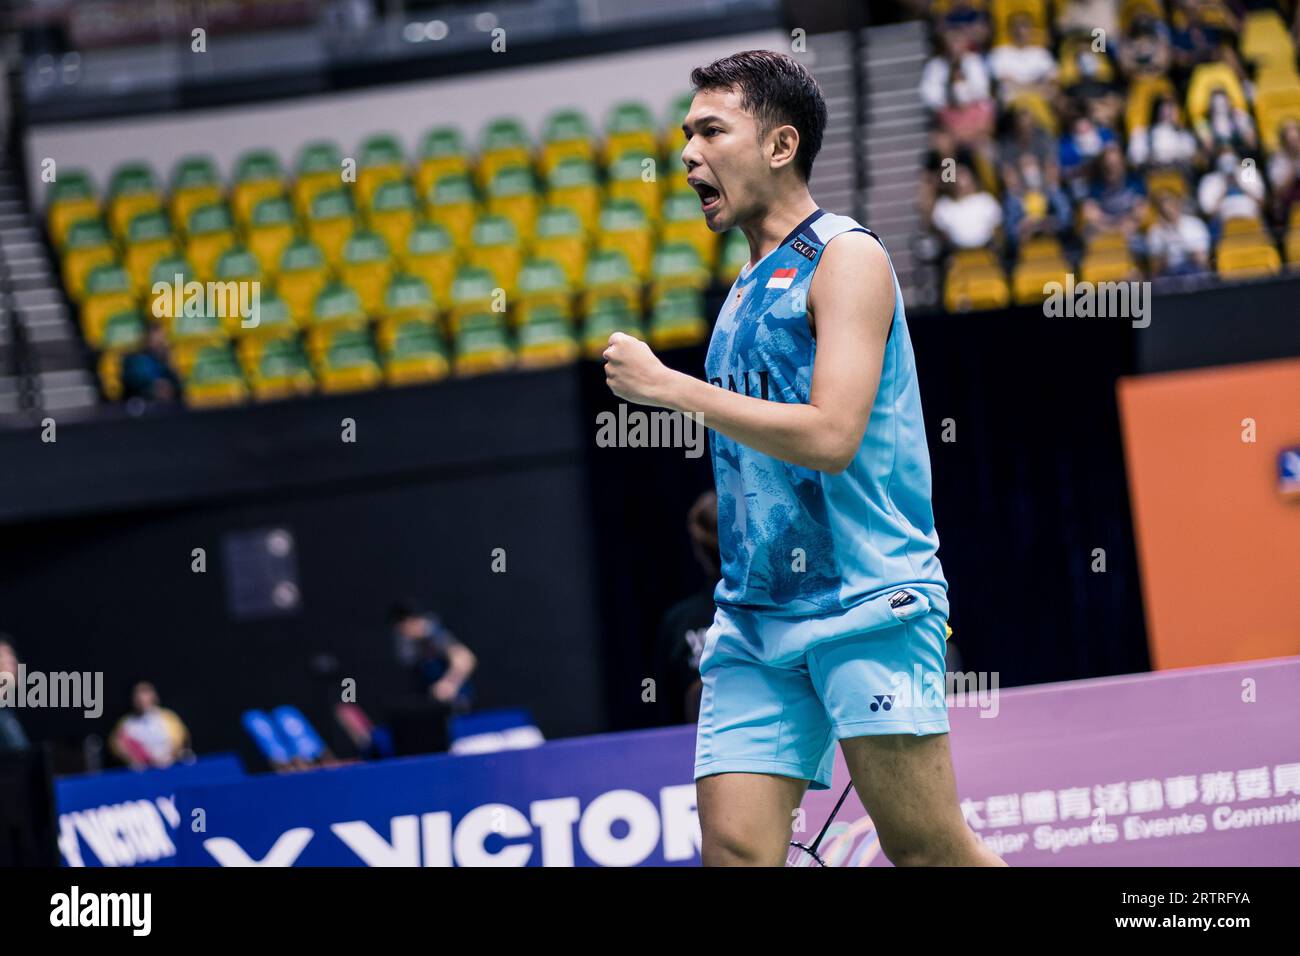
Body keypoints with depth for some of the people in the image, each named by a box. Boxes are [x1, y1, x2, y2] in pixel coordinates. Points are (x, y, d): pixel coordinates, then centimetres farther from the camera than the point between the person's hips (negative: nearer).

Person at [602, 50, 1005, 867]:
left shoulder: (845, 257, -4)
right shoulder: (747, 287, 20)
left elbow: (830, 436, -17)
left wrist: (668, 386, -13)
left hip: (865, 606, -7)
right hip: (753, 617, 7)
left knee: (928, 849, -8)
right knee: (736, 851, -6)